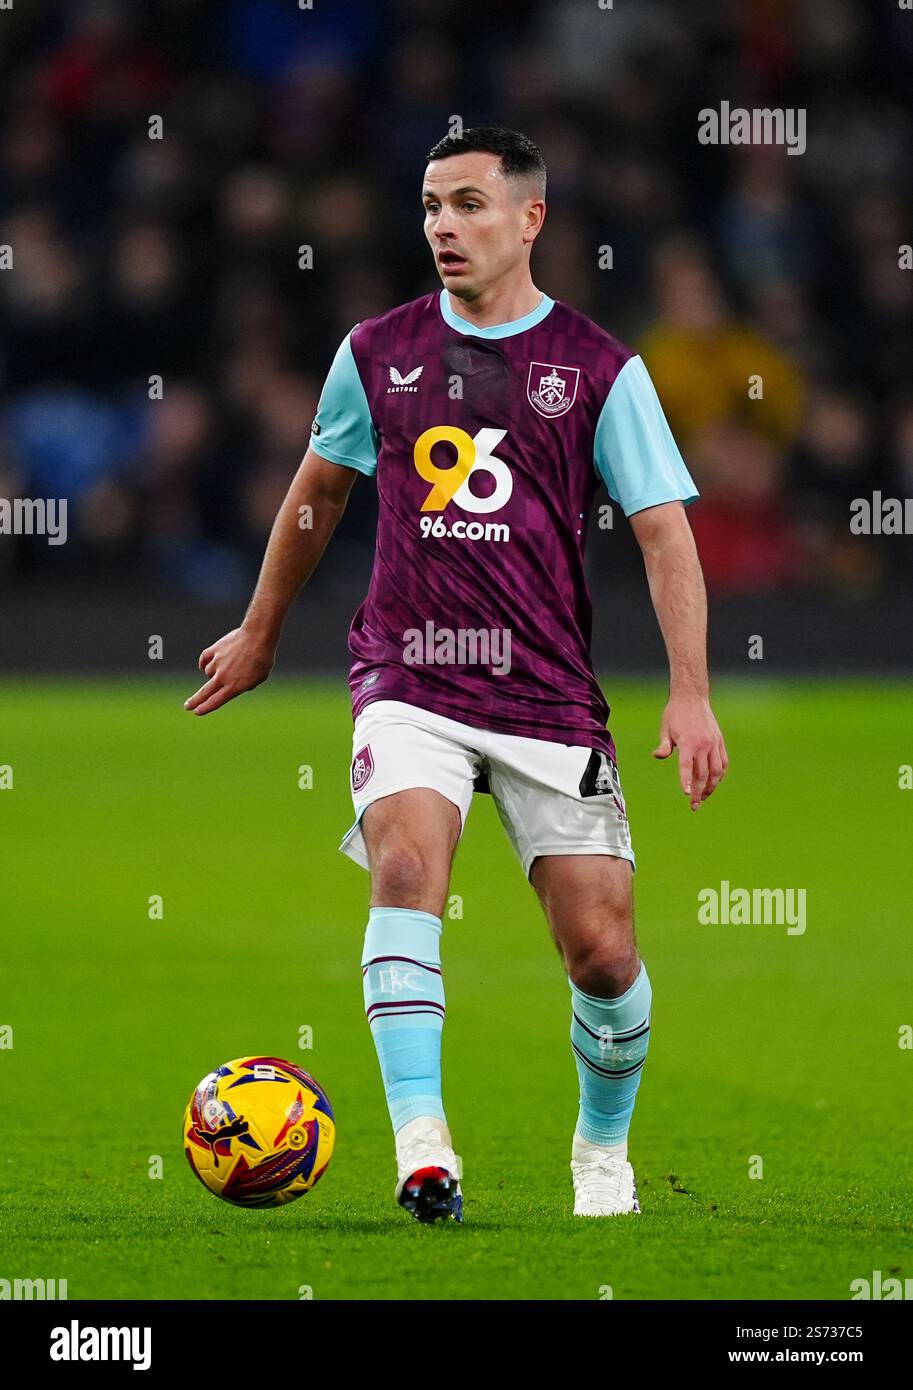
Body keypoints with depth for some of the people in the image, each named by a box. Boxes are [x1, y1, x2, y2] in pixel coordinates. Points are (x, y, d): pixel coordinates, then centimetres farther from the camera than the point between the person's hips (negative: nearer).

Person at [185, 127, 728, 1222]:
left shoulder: (600, 369, 0)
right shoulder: (379, 352, 7)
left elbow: (664, 529, -1)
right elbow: (318, 489, 23)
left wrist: (690, 693, -11)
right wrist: (260, 633, 31)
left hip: (550, 697, 0)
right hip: (409, 683, 0)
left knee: (602, 954, -3)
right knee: (405, 865, -27)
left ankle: (603, 1146, 25)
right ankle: (421, 1146, -32)